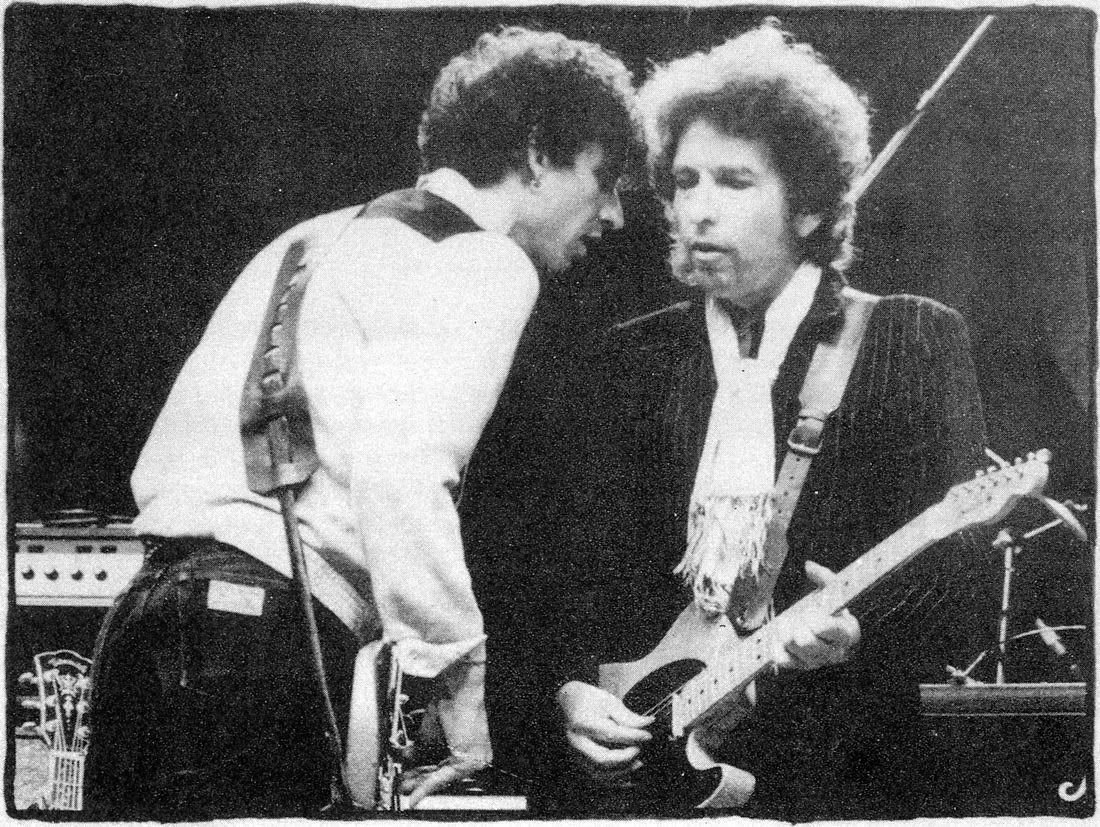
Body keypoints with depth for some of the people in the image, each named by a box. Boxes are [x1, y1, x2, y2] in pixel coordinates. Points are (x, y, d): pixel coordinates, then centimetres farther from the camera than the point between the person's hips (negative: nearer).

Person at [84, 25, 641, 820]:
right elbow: (401, 473, -23)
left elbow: (161, 467, 19)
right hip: (264, 649, -9)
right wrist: (462, 677, -12)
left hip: (159, 611, 9)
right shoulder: (485, 261, -5)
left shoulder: (323, 238, 21)